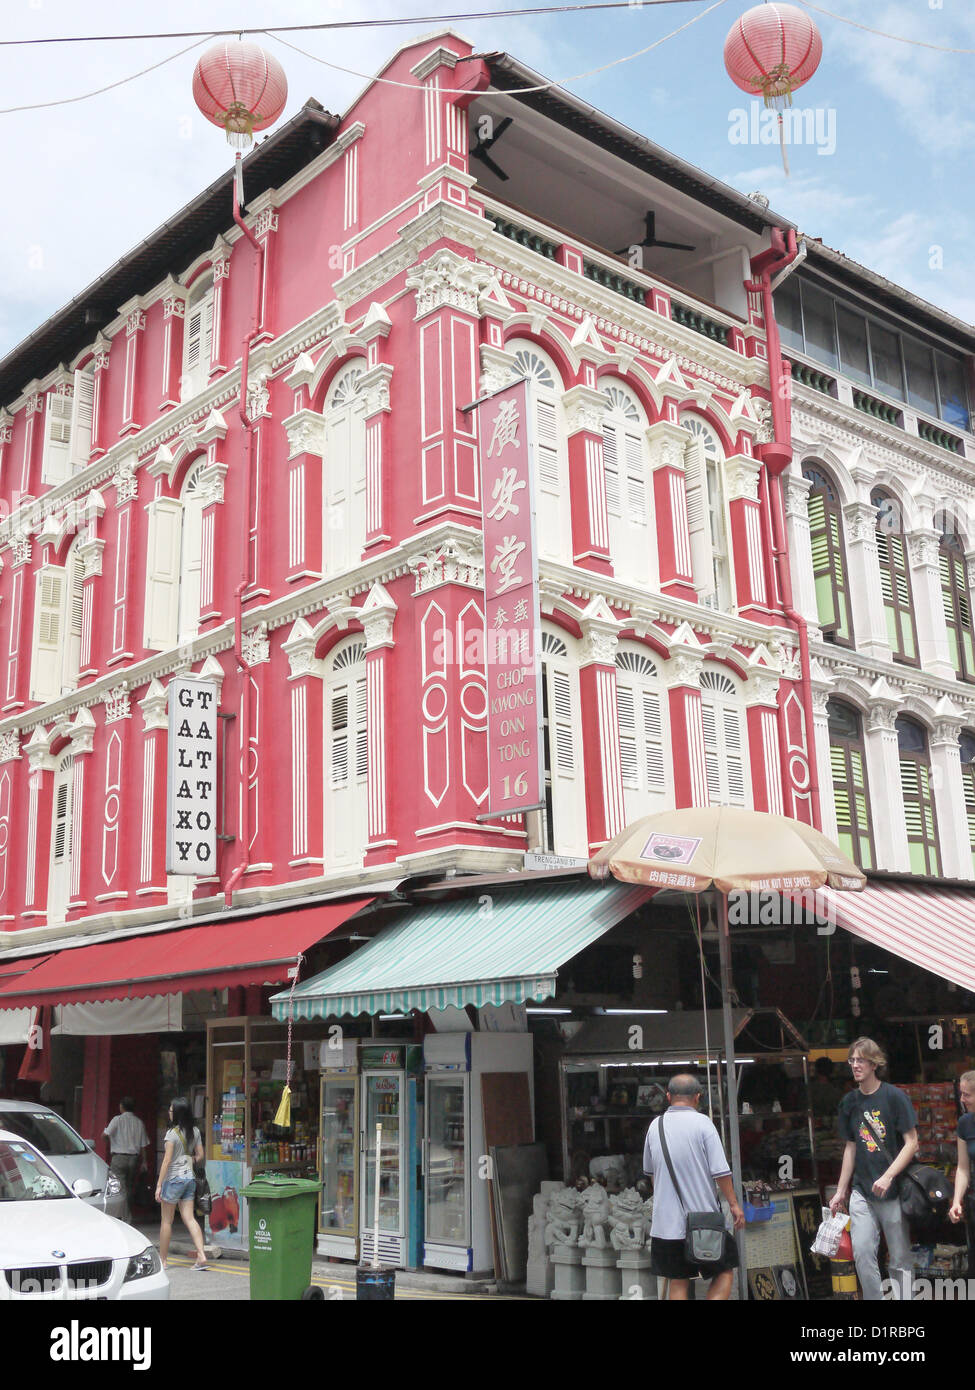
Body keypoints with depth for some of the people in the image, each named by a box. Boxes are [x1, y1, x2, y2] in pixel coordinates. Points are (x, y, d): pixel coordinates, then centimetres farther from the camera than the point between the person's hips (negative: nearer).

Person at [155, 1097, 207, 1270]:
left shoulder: (172, 1133, -14)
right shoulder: (195, 1131, 5)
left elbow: (167, 1160, -15)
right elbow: (200, 1155, 9)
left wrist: (159, 1185, -13)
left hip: (174, 1178, -6)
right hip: (190, 1178, 6)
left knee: (166, 1221, 6)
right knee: (189, 1218, 5)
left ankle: (162, 1260, 14)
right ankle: (201, 1255, -8)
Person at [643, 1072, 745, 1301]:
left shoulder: (655, 1126, 5)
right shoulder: (702, 1123, -8)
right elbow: (720, 1171, -13)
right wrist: (734, 1204, -1)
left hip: (666, 1220, 4)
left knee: (678, 1282, 10)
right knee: (725, 1271, 12)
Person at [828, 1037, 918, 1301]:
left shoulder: (894, 1096, -8)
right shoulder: (850, 1101, 5)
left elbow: (911, 1143, -9)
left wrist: (887, 1177, -19)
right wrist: (841, 1191, 12)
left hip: (893, 1191, -3)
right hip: (861, 1191, 4)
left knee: (900, 1258, 3)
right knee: (862, 1252, -4)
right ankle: (873, 1298, 9)